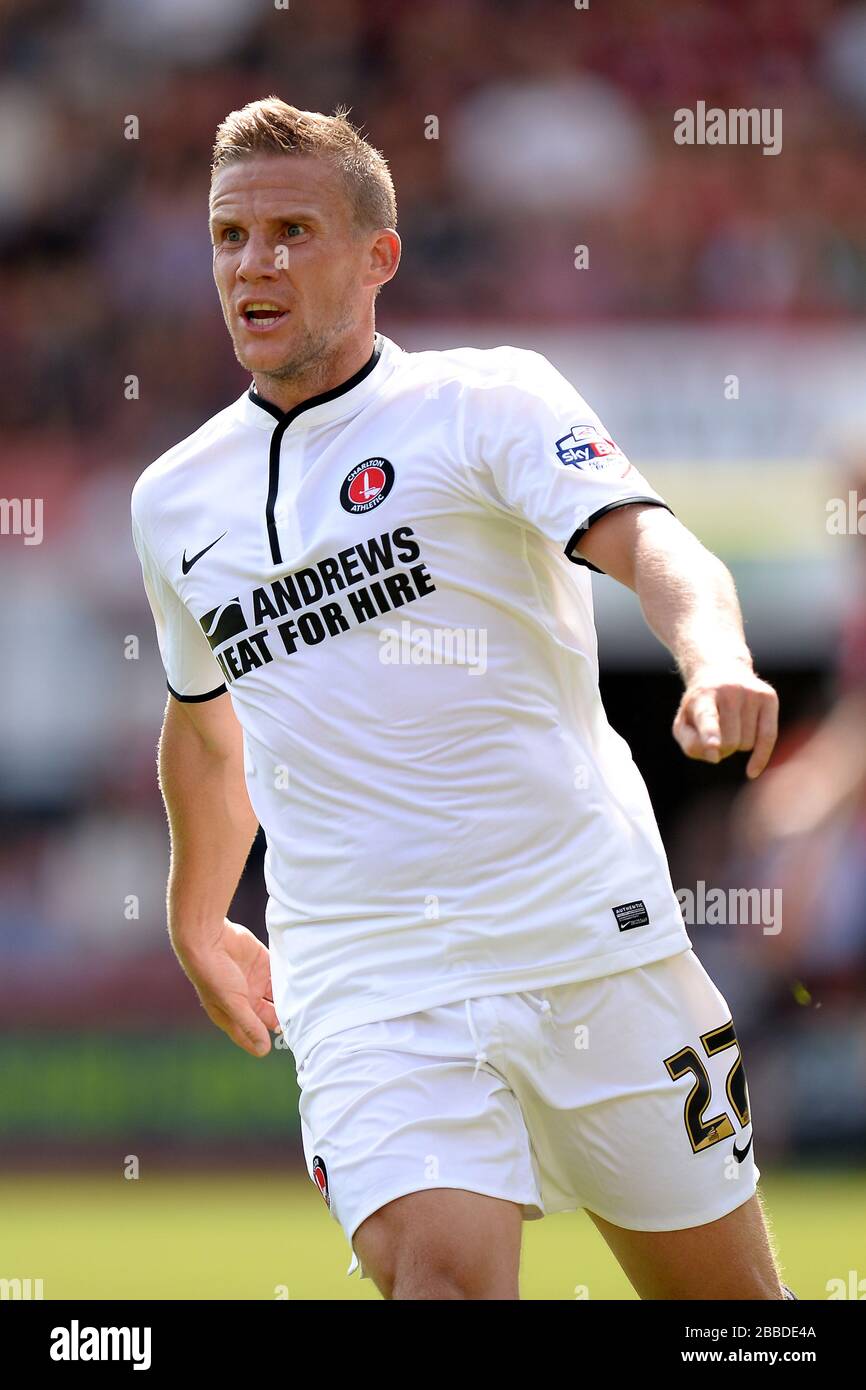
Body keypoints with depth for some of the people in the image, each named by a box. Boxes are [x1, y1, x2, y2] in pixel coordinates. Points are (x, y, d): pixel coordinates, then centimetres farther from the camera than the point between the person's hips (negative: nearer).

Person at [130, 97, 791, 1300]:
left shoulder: (487, 401, -1)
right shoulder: (176, 501, 13)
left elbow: (646, 543, -19)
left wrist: (717, 660, -40)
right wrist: (197, 921, 41)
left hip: (590, 943, -2)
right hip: (361, 982, 2)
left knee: (722, 1294, 5)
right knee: (441, 1271, -21)